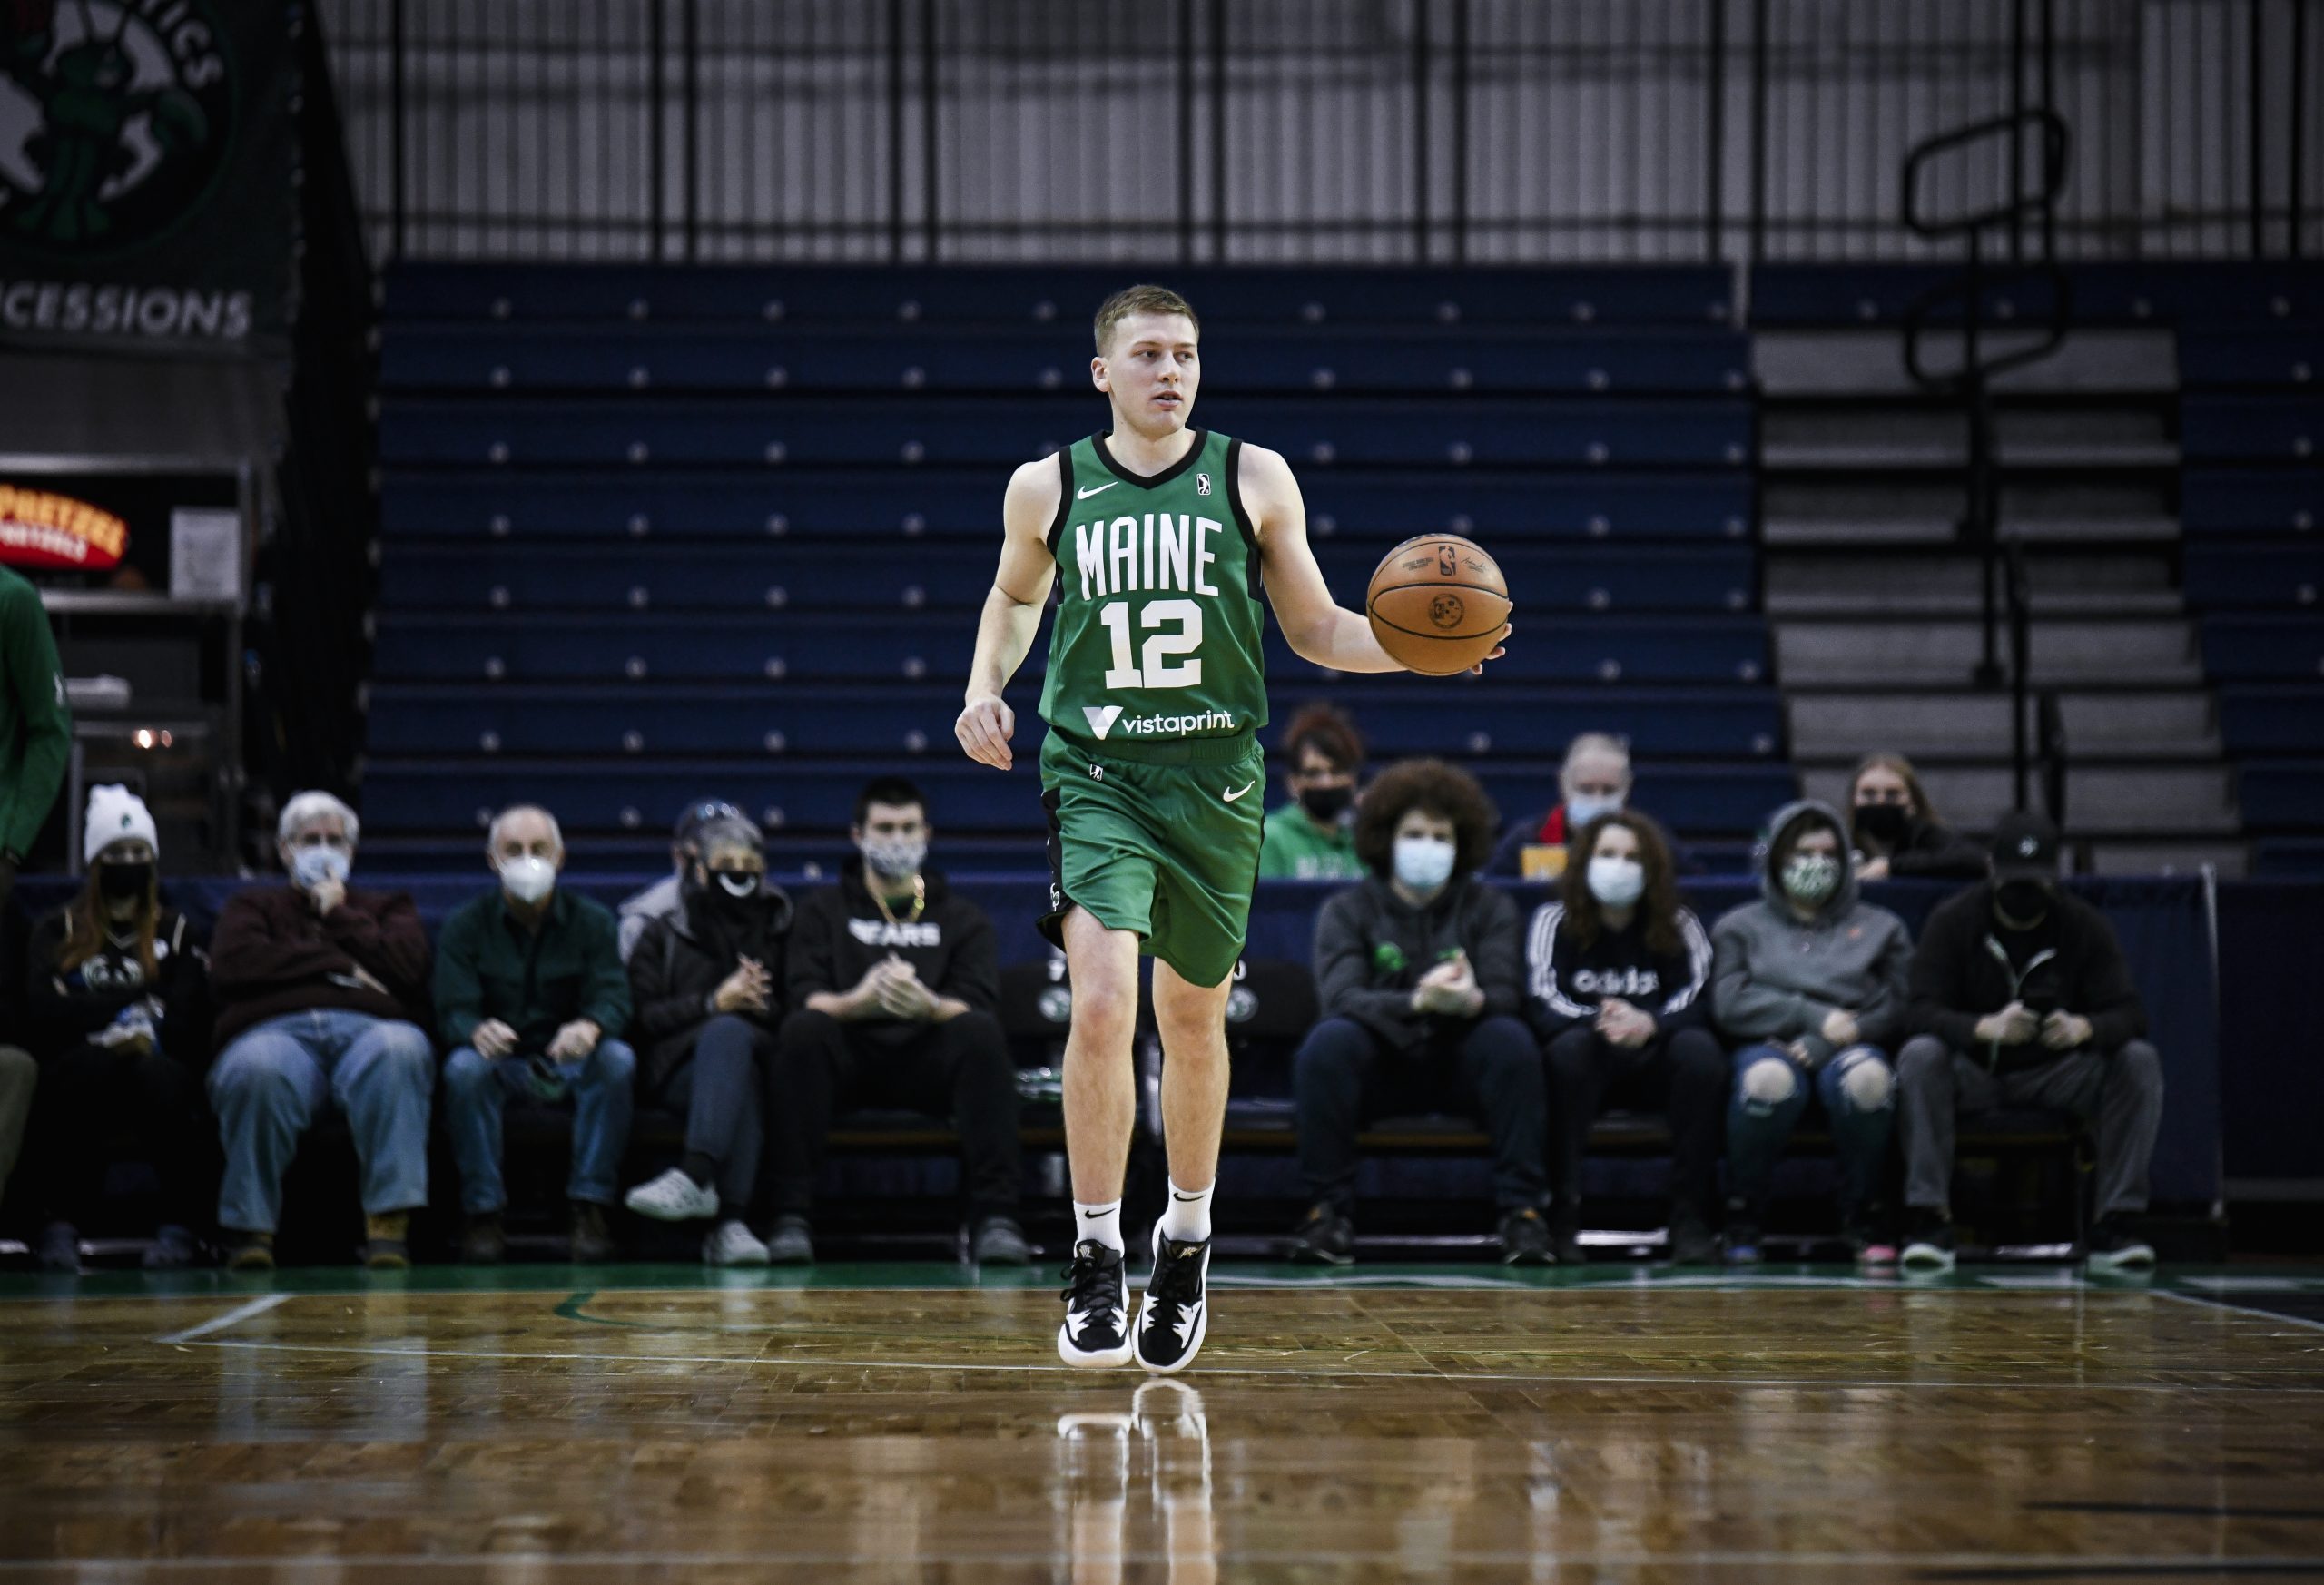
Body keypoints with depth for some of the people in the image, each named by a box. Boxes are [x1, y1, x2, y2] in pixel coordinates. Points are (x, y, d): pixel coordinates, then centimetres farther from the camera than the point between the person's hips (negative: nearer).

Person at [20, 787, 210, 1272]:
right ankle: (63, 1224, -32)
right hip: (78, 1074, 0)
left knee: (155, 1072, -37)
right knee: (95, 1063, -37)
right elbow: (42, 1012, -1)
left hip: (159, 1068, 0)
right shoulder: (58, 932, 18)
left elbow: (186, 1020, 4)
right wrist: (141, 1001, -6)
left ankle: (177, 1227, -29)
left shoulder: (180, 934, 19)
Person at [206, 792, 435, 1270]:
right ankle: (249, 1227, -33)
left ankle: (390, 1221, -44)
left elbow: (407, 966, 10)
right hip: (276, 1029, -1)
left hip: (368, 1029, 1)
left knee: (402, 1048, -39)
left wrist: (338, 915, 15)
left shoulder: (386, 907, 33)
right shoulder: (253, 905, 32)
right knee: (256, 1070, -41)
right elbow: (230, 967, 7)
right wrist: (340, 964, 6)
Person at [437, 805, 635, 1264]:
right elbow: (453, 1011, -10)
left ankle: (588, 1205, -27)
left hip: (572, 1062, 1)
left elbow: (613, 1000, -11)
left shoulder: (593, 921, 3)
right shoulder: (465, 925, 1)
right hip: (501, 1065, -1)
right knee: (464, 1067, -33)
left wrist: (590, 1028, -37)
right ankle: (483, 1214, -29)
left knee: (617, 1060, -31)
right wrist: (479, 1032, -37)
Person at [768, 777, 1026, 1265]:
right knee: (803, 1029, -32)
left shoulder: (963, 918, 18)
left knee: (980, 1032, -31)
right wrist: (857, 1002, -26)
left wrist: (929, 1006, -26)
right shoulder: (823, 910, 17)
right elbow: (804, 996, -2)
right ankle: (793, 1217, -33)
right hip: (850, 1058, 0)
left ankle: (994, 1218, -34)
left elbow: (977, 1005, -1)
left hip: (931, 1062, 0)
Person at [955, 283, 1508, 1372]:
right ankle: (1096, 1264, -9)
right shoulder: (1046, 489, 3)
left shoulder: (1254, 481, 2)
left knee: (1193, 1022, 12)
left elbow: (1315, 630, 9)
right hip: (1094, 778, -1)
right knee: (1102, 1007, -20)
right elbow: (1014, 597, 23)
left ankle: (1188, 1240, 36)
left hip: (1214, 780, 1)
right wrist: (985, 687, 5)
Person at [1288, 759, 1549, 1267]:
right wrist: (1417, 1002, -36)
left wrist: (1472, 1001, -37)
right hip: (1381, 1063, -1)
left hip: (1459, 1064, 1)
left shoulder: (1489, 907, 4)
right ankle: (1331, 1210, -24)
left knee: (1511, 1039, -29)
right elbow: (1340, 997, -17)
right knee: (1328, 1042, -31)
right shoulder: (1347, 911, 1)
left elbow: (1506, 992, -11)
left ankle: (1521, 1208, -25)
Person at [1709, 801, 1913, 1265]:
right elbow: (1730, 1004, 2)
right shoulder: (1740, 926, 20)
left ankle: (1862, 1215, -20)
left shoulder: (1881, 927, 21)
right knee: (1769, 1079, -40)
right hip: (1771, 1046, -1)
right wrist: (1814, 1016, -10)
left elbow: (1898, 1006, 5)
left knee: (1866, 1076, -39)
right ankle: (1742, 1213, -21)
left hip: (1848, 1050, 1)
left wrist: (1825, 1041, -11)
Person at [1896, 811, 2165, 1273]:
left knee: (2139, 1061, -24)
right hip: (1973, 1071, -2)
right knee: (1919, 1055, -33)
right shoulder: (1953, 922, -4)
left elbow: (2129, 1015, -9)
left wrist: (2082, 1028, -34)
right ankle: (1928, 1222, -33)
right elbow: (1922, 1010, -16)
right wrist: (1986, 1027, -37)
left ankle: (2116, 1225, -25)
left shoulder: (2085, 925, 0)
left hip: (2055, 1075, 2)